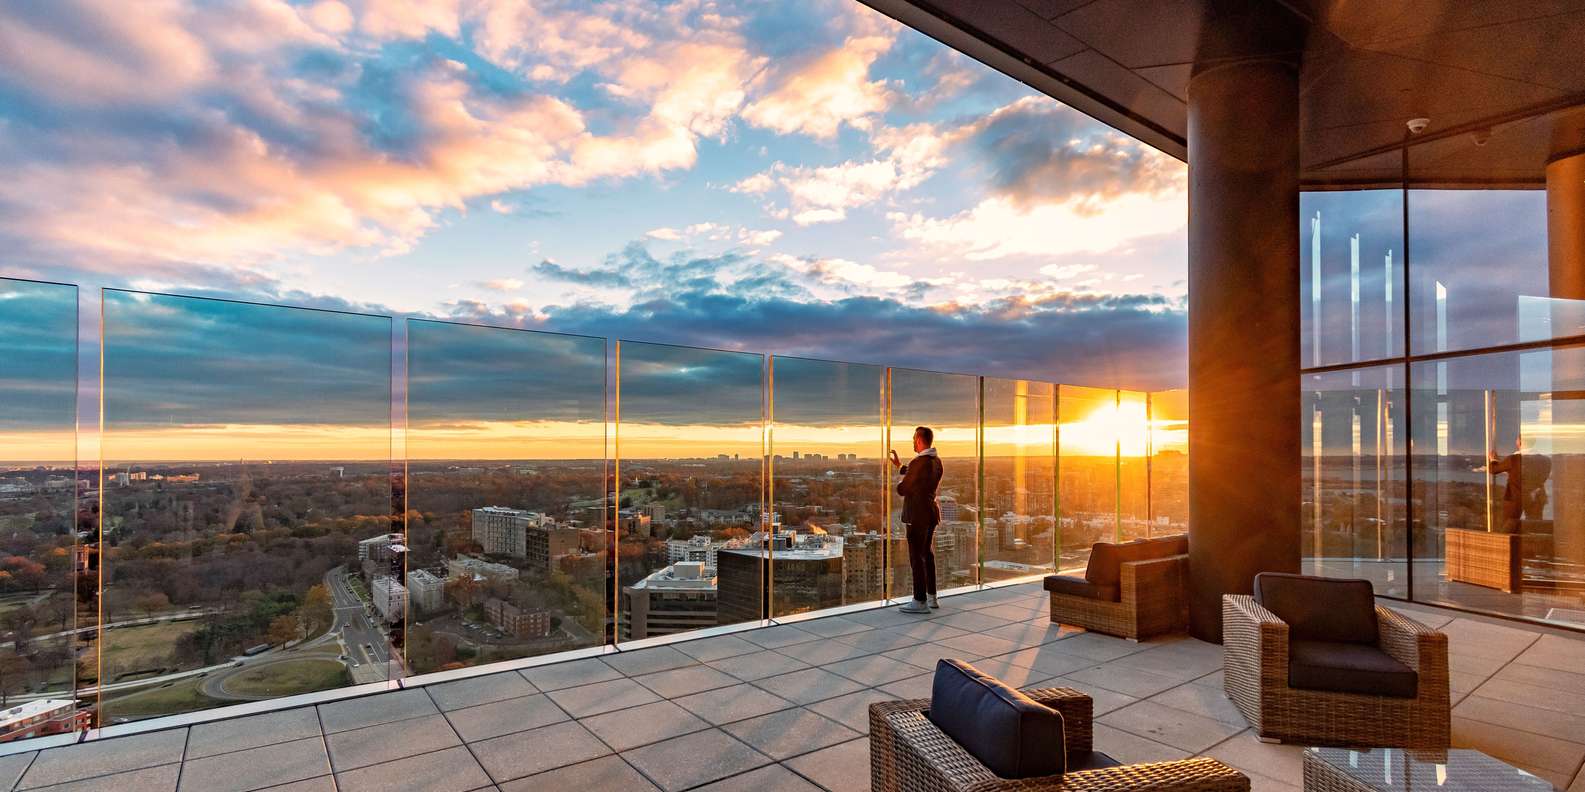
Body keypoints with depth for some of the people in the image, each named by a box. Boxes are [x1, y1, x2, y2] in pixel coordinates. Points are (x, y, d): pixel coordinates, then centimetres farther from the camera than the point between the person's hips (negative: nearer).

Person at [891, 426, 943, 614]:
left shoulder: (920, 462, -21)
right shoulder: (937, 461, 7)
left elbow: (902, 489, -15)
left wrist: (899, 484, 7)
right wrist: (899, 466, 26)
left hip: (917, 516, -9)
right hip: (931, 513, 9)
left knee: (917, 558, -2)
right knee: (927, 555, 18)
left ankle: (920, 602, 3)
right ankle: (931, 597, 27)